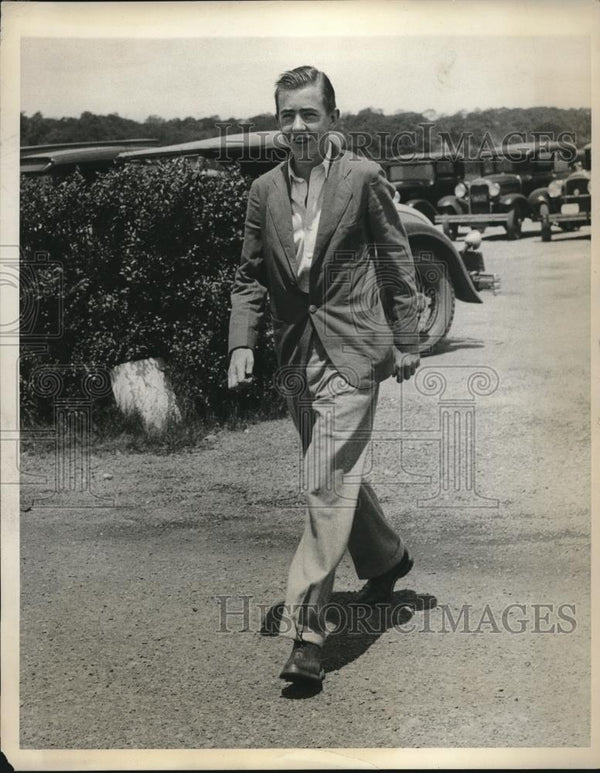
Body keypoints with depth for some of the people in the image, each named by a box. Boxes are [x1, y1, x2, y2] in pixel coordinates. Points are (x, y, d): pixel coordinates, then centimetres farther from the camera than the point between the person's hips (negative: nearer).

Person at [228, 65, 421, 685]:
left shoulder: (363, 178, -4)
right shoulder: (264, 190, 8)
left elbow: (397, 261, 1)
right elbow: (249, 277, 11)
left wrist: (405, 342, 1)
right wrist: (241, 343, -2)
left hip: (352, 354, -5)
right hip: (296, 357, 6)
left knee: (325, 485, -12)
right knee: (335, 478, 18)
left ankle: (306, 631, -7)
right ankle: (386, 558, 44)